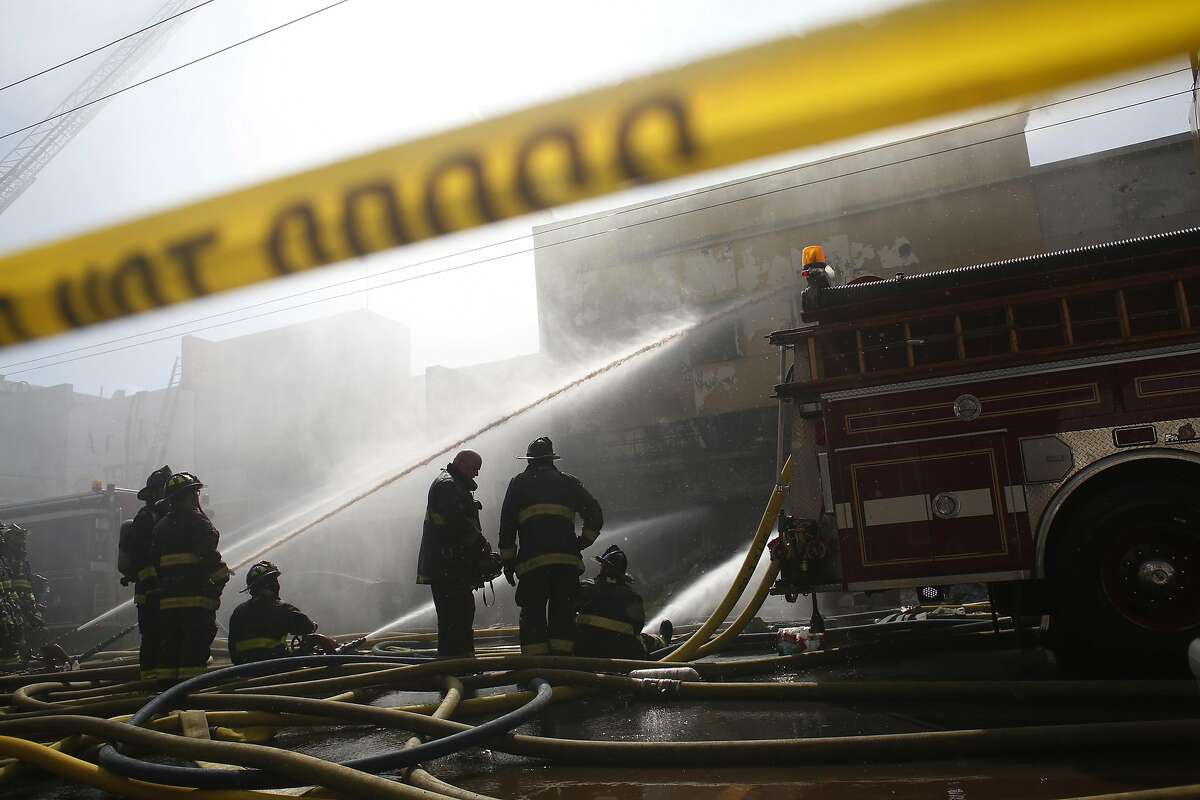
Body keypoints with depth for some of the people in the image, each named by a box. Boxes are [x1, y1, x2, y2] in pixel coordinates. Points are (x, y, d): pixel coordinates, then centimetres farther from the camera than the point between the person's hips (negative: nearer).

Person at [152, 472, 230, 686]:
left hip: (167, 598, 8)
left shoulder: (161, 525, 18)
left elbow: (155, 563, 19)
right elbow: (208, 555, -17)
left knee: (169, 646, 11)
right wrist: (222, 576, -4)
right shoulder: (196, 520, -7)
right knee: (195, 645, -7)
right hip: (196, 597, -8)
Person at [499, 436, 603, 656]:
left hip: (532, 561, -2)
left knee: (533, 615, 4)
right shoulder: (569, 483, 17)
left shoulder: (519, 483, 13)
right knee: (562, 613, 7)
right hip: (567, 561, 2)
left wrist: (508, 560, 12)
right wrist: (583, 541, 18)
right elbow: (595, 515, 10)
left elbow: (507, 525, 9)